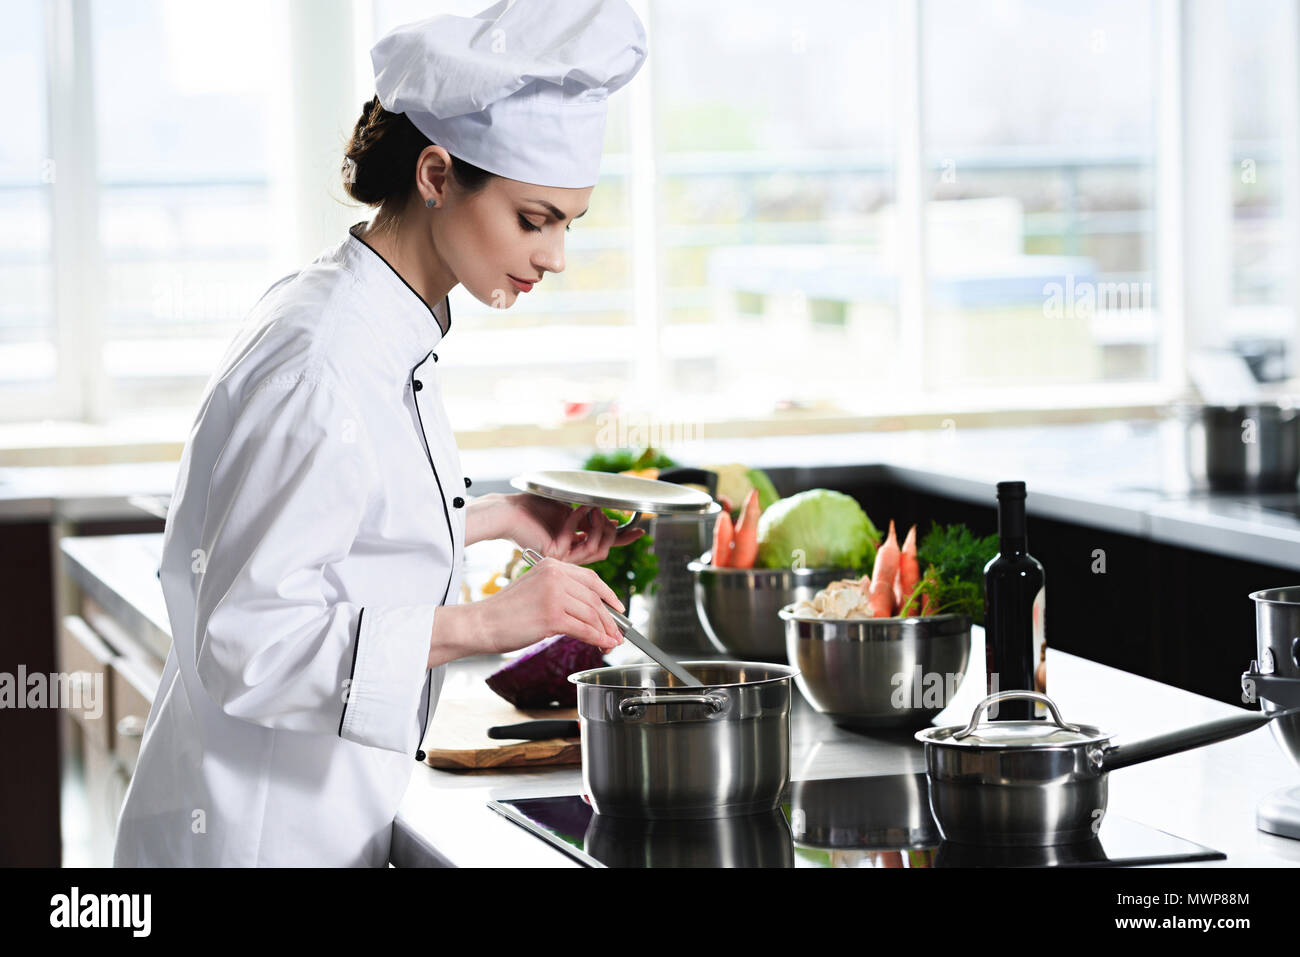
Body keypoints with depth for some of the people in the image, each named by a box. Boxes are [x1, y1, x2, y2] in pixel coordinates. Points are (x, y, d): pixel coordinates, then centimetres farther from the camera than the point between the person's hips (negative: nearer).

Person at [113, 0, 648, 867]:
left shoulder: (381, 334, 5)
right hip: (262, 832, -9)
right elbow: (247, 640, -26)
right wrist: (482, 625, -29)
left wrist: (496, 521, 11)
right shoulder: (318, 364, -24)